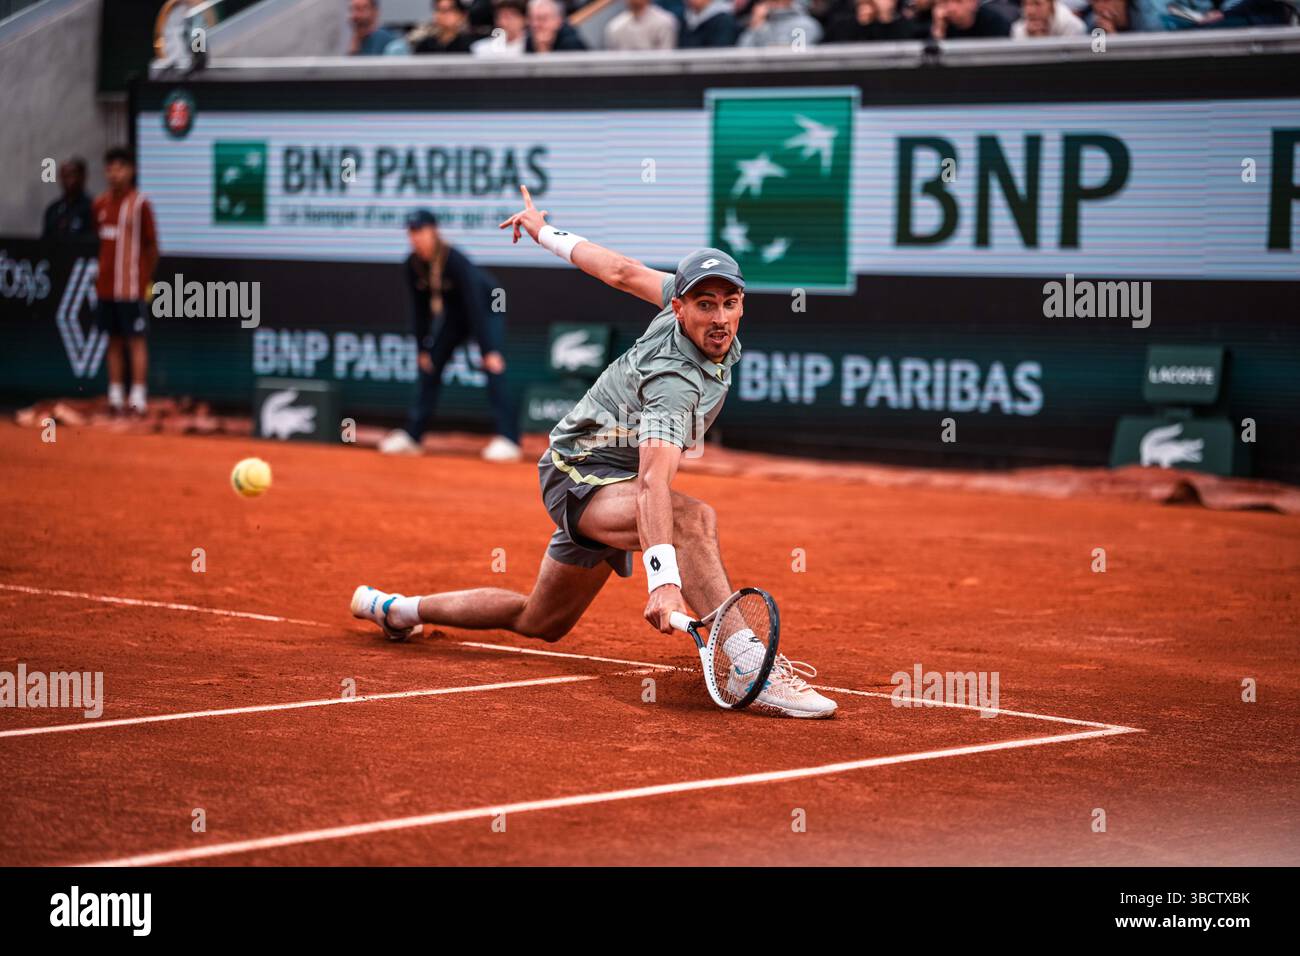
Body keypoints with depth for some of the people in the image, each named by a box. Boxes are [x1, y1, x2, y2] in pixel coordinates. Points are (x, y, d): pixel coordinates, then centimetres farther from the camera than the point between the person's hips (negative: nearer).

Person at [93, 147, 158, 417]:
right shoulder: (100, 204, 9)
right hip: (106, 285, 5)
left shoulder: (140, 203, -6)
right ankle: (115, 396, 14)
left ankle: (138, 397, -3)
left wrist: (146, 278, -1)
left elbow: (151, 246, -2)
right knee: (114, 341, 10)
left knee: (136, 340, -3)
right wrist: (99, 274, 12)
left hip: (132, 286, -5)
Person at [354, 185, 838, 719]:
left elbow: (622, 272, 7)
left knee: (540, 623, 23)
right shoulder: (676, 380, -33)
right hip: (579, 477, -10)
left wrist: (547, 234, 24)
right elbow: (653, 482, -46)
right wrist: (663, 581, -59)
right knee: (693, 518, -38)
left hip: (604, 483, 10)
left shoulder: (687, 296, -8)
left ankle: (396, 609, 38)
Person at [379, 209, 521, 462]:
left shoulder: (455, 261, -34)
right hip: (454, 314, 7)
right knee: (429, 367, 6)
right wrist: (422, 349, -5)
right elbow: (420, 309, -5)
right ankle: (411, 435, 17)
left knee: (493, 367, -23)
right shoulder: (413, 265, -15)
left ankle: (508, 439, -27)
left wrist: (489, 351, -40)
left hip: (486, 308, -7)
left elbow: (475, 306, -37)